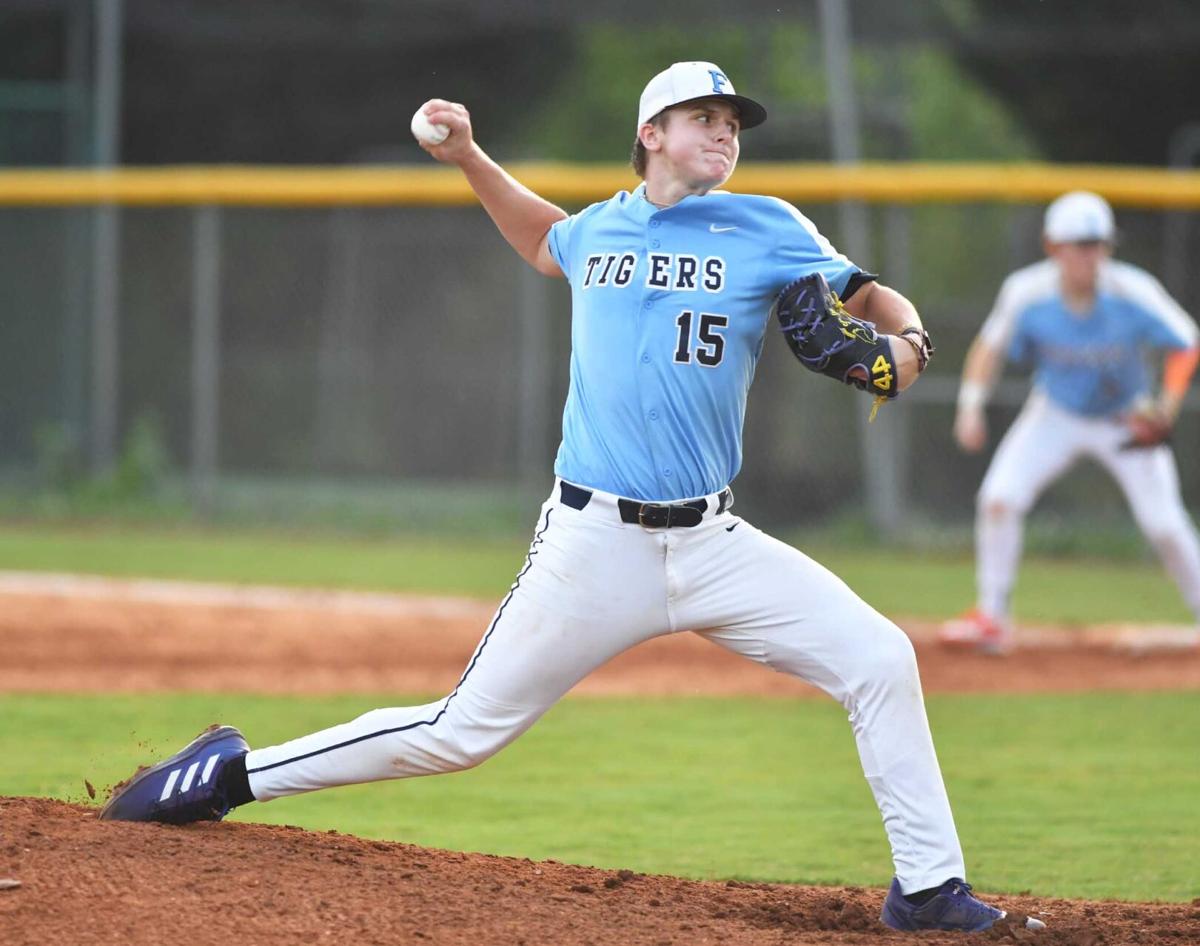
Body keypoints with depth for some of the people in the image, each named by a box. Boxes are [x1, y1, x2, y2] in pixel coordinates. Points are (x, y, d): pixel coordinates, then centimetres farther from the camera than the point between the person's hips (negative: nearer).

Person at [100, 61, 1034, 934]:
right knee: (463, 731, -1)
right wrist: (471, 159, 24)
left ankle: (929, 887, -3)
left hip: (712, 543, 1)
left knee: (878, 660, -13)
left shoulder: (765, 230, 3)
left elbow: (871, 299, 2)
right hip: (593, 544, -1)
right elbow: (546, 241, 33)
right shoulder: (601, 229, 10)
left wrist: (904, 342, -20)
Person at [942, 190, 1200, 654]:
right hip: (1055, 417, 1)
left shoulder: (1134, 294, -26)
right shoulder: (1027, 294, -23)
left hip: (1126, 421, -1)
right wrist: (971, 404, -18)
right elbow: (991, 345, -6)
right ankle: (991, 619, -3)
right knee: (998, 498, -16)